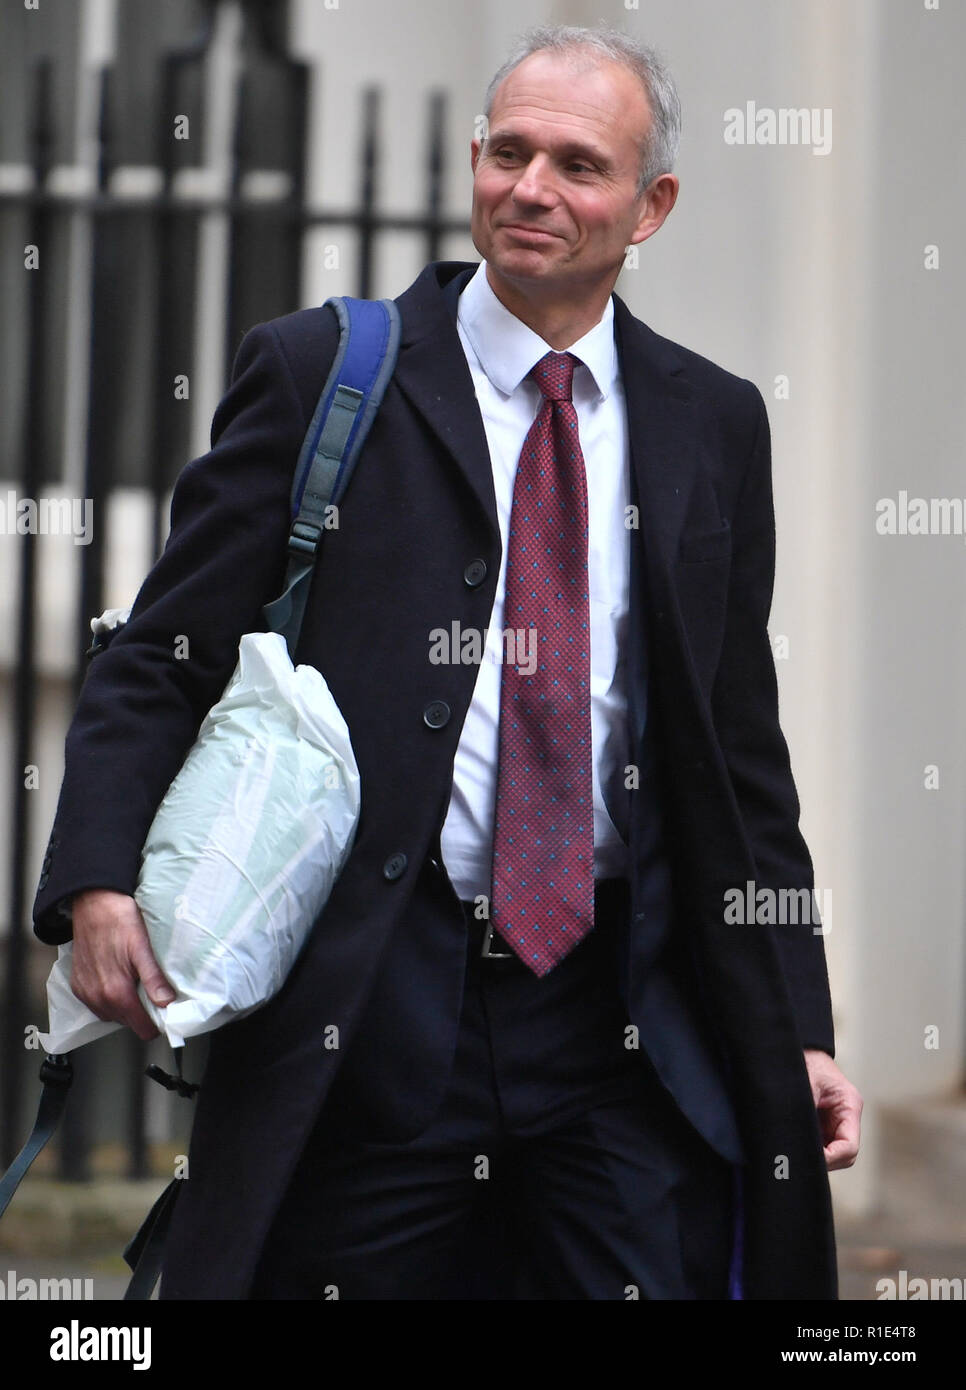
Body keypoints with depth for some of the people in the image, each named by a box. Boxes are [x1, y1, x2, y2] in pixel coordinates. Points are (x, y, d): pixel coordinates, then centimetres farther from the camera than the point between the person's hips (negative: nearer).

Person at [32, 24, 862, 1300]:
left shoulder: (713, 424, 11)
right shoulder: (319, 373, 2)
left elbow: (740, 741, 15)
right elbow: (157, 665, 0)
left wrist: (794, 1034, 10)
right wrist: (101, 884, -16)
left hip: (624, 1019, 2)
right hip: (359, 1007, -2)